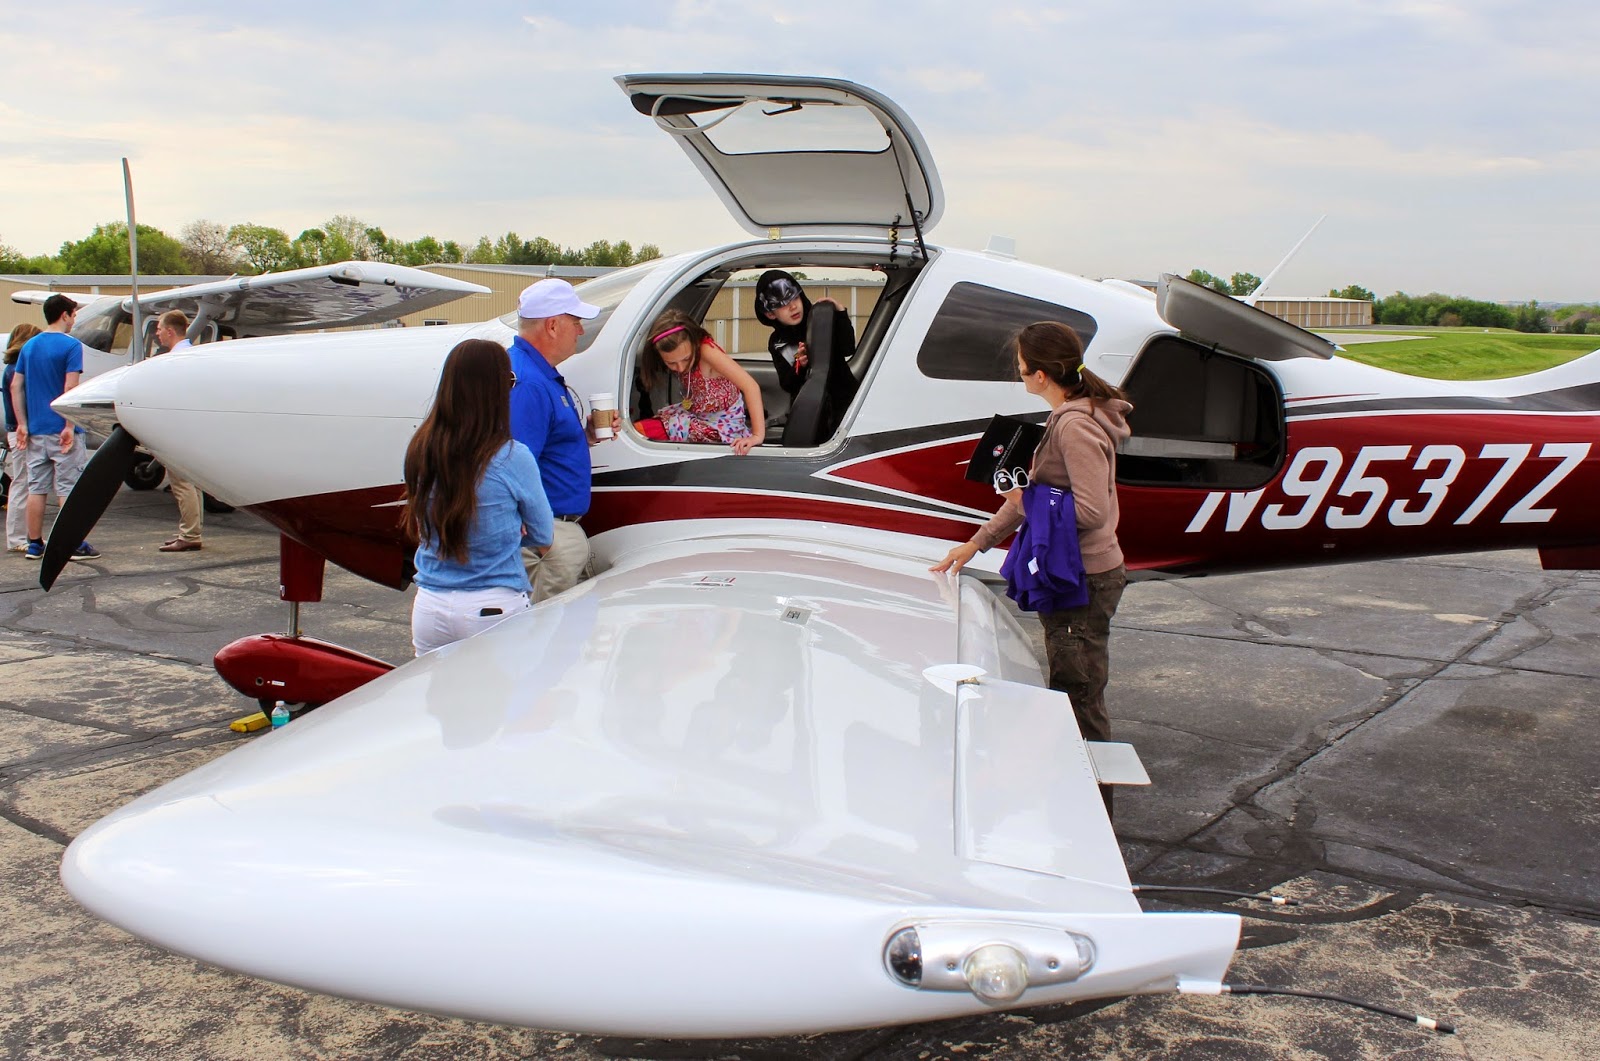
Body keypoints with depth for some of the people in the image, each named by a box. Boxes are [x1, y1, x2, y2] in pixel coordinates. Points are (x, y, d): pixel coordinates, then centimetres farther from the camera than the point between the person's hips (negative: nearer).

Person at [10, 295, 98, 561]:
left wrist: (22, 424, 7)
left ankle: (35, 545, 14)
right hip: (62, 430, -6)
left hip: (36, 430, 6)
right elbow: (70, 388, -18)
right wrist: (70, 426, -18)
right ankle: (74, 545, 0)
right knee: (68, 489, -2)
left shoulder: (29, 346, 11)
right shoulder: (71, 345, -10)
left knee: (36, 489, 9)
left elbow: (15, 386, 8)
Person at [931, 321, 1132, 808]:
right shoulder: (1067, 416, 10)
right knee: (1070, 692, 19)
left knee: (1080, 700, 1)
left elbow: (1091, 511, -27)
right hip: (1071, 576, 10)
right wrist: (978, 541, 18)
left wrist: (1030, 505, -13)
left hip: (1084, 581, -10)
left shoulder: (1076, 426, -22)